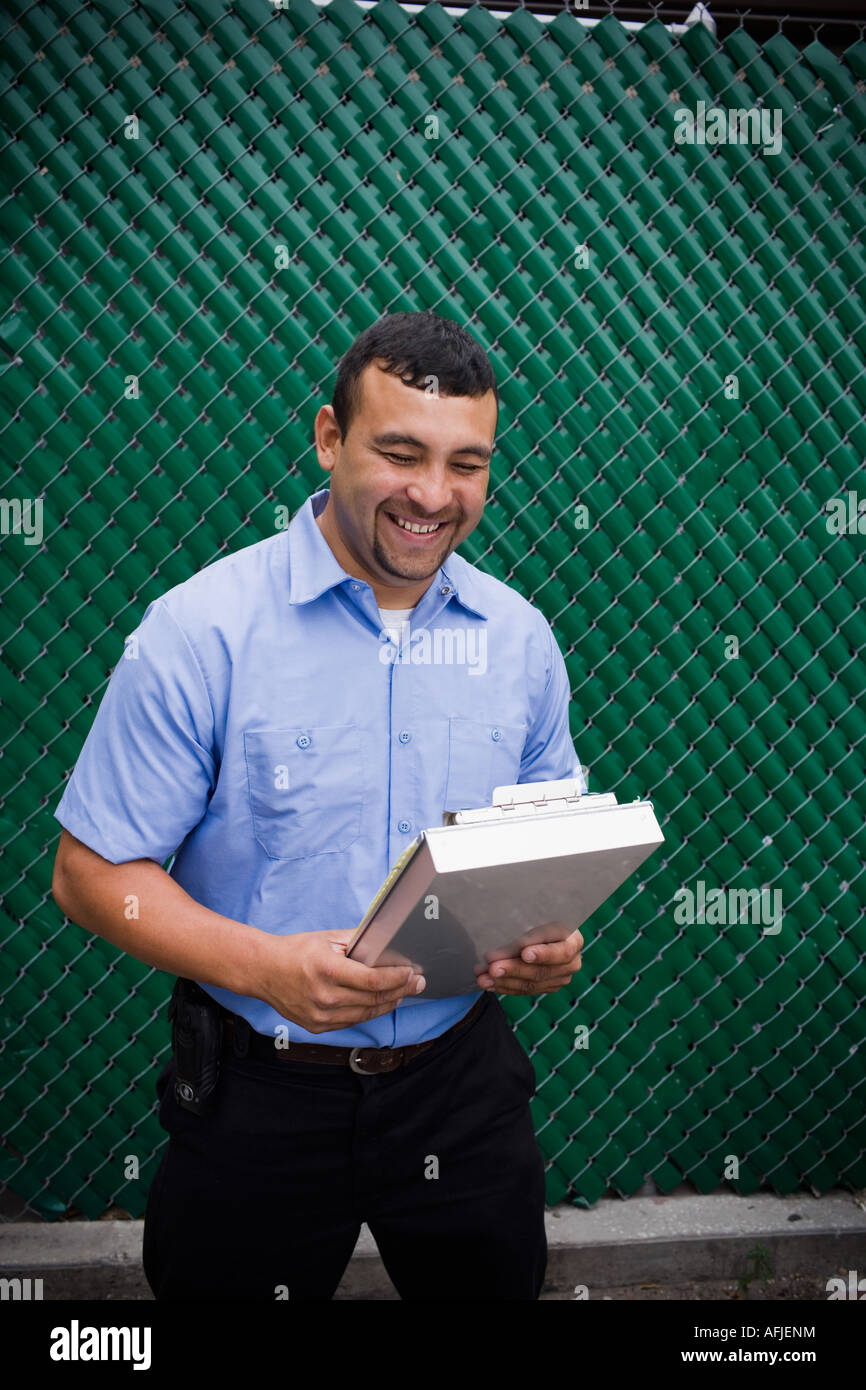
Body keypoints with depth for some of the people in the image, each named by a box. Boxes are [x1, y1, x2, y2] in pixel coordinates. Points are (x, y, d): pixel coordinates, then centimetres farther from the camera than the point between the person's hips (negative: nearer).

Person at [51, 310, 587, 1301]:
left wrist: (554, 937, -11)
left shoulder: (519, 637, 0)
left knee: (493, 1283, 20)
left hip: (462, 1080, 3)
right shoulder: (200, 631, -13)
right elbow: (94, 872, -11)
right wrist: (266, 966, -25)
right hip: (258, 1095, -3)